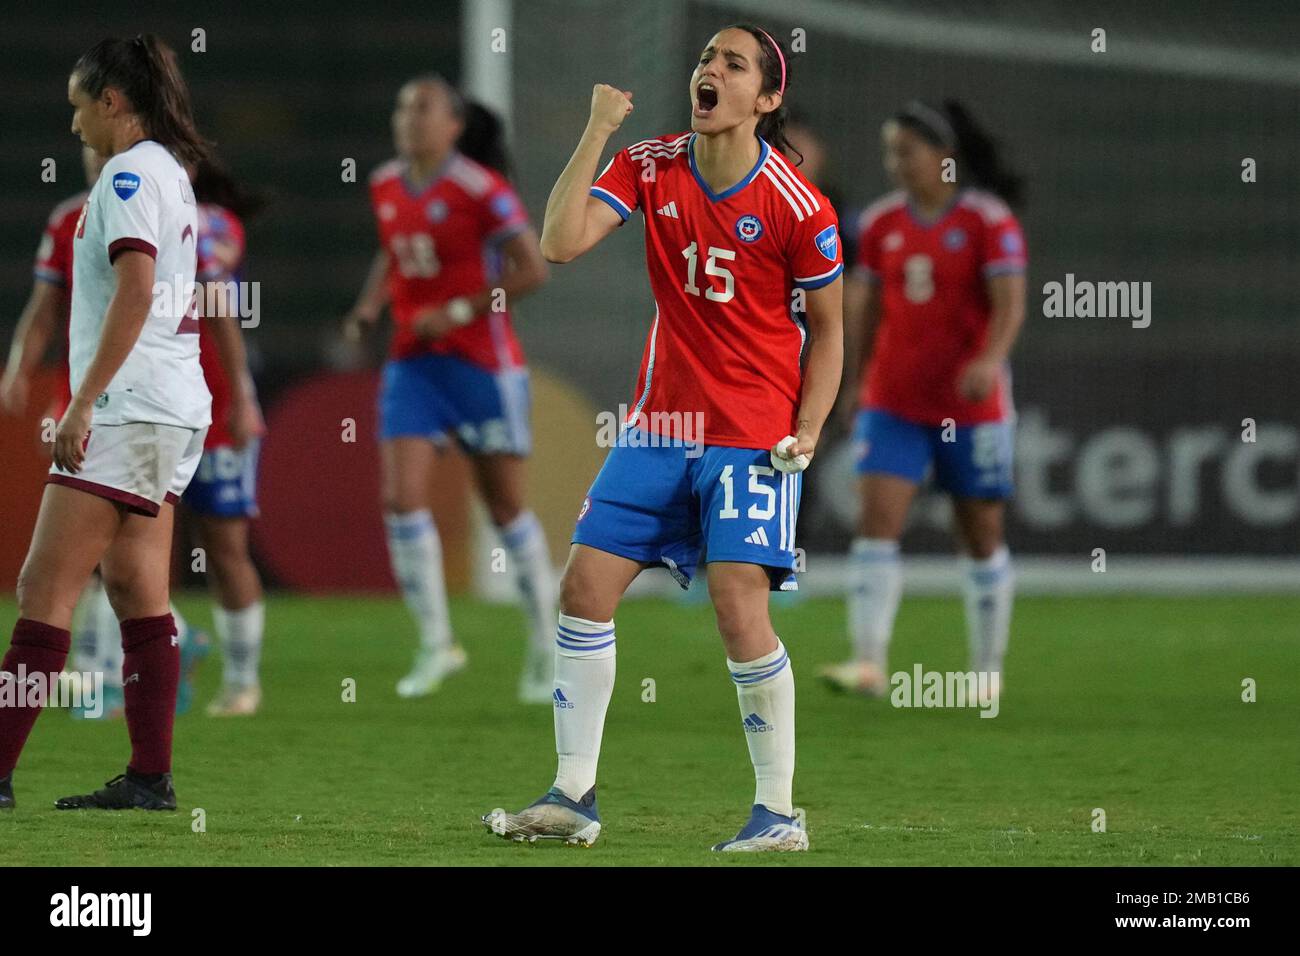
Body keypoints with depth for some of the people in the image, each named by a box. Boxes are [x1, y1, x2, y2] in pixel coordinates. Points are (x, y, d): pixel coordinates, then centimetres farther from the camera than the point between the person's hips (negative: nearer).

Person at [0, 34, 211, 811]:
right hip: (173, 407, 10)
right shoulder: (170, 173, 19)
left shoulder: (131, 172, -11)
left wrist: (83, 401, -22)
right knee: (137, 591, 8)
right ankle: (151, 777, 6)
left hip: (128, 405, -10)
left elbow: (135, 289, -21)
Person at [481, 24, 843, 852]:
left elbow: (828, 329, -1)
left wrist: (806, 435, -13)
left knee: (739, 607, -15)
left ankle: (780, 813, -3)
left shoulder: (798, 207, -11)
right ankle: (574, 798, 9)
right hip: (660, 426, 5)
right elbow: (561, 243, -13)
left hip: (752, 436, -5)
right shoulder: (649, 168, -1)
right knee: (586, 586, 0)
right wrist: (598, 129, -16)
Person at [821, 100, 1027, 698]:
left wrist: (991, 359, -31)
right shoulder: (880, 223, 6)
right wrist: (857, 380, 17)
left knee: (982, 535, 6)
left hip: (971, 403, -3)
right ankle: (869, 664, -17)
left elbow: (1010, 302, -15)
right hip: (893, 400, 3)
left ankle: (988, 668, 20)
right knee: (876, 521, -12)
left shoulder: (988, 220, -7)